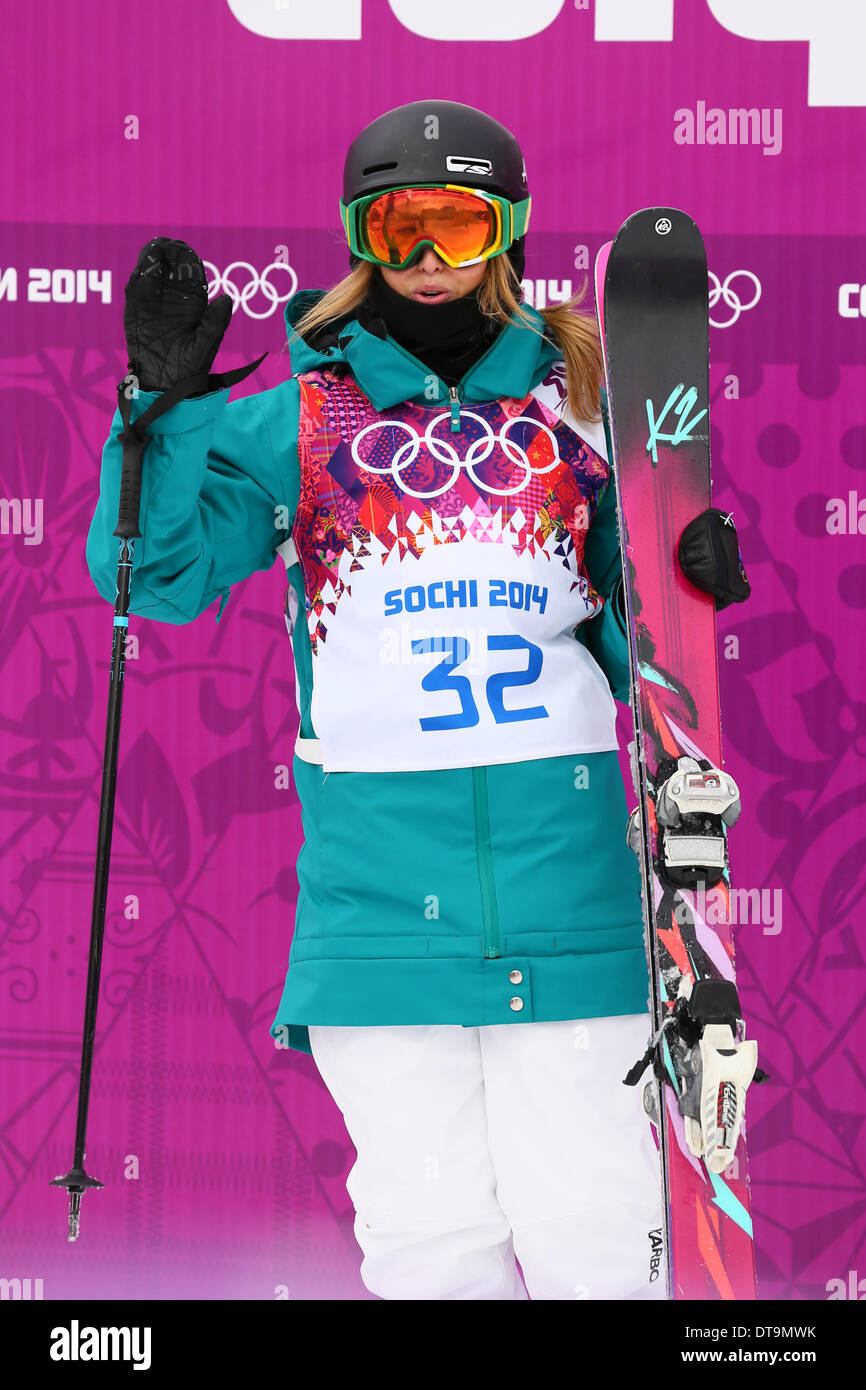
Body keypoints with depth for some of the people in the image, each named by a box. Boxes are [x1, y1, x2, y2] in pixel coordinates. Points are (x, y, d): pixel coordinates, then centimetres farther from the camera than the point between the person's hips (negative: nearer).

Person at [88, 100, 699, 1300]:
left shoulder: (578, 403, 10)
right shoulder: (297, 423, 8)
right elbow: (158, 573, 0)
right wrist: (166, 404, -12)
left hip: (567, 875, 0)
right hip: (378, 880, 0)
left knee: (592, 1234, 0)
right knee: (431, 1242, 3)